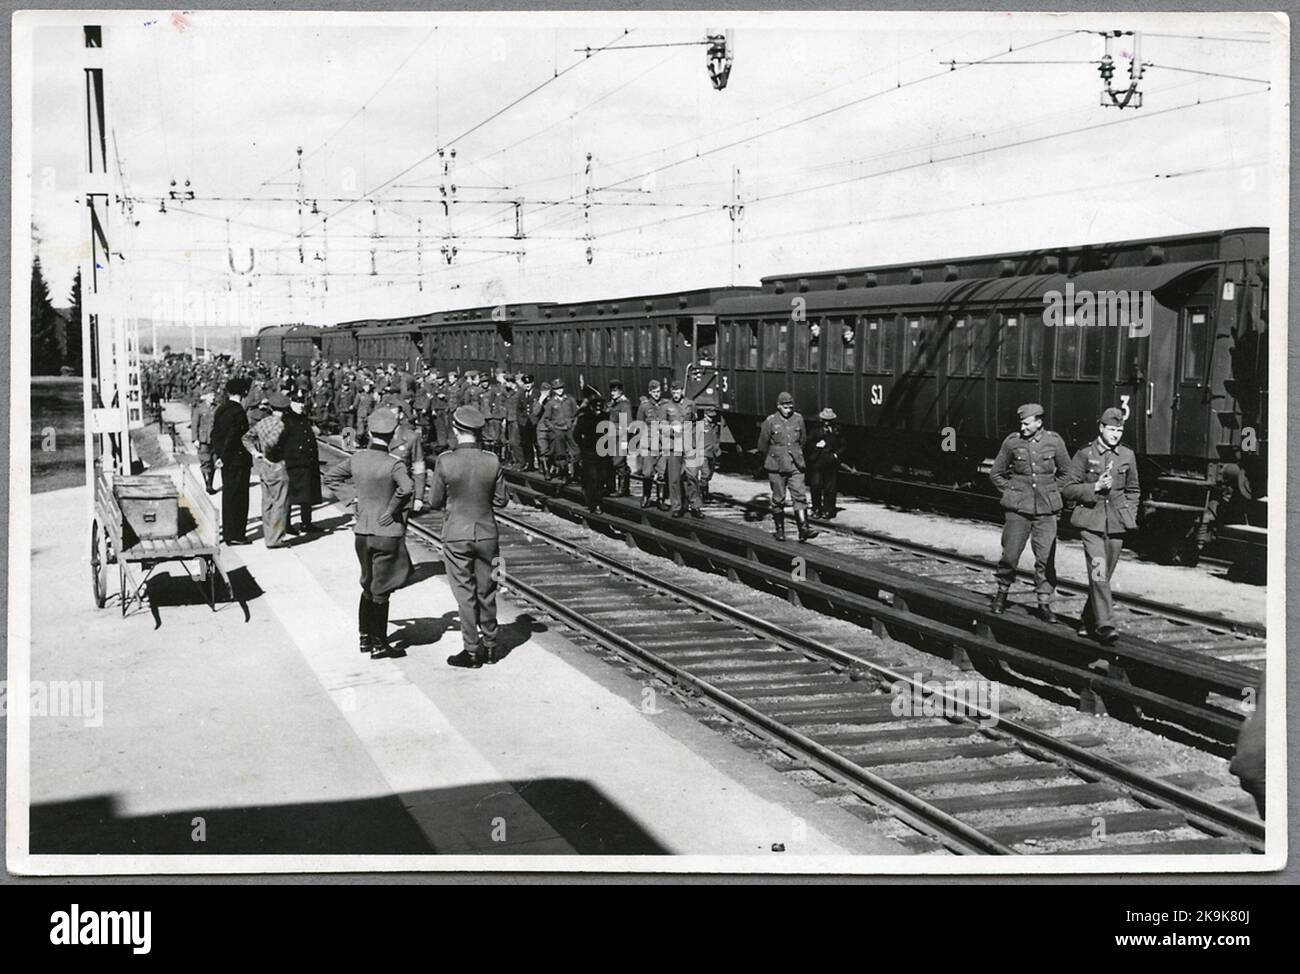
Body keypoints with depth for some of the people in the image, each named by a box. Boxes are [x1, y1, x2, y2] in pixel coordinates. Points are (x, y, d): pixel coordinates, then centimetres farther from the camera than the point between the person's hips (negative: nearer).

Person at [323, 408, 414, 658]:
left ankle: (365, 636, 29)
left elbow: (330, 475, 11)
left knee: (367, 586, 21)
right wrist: (392, 510, -18)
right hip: (388, 533, -5)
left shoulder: (356, 459, -1)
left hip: (362, 532, 5)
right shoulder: (393, 464, -16)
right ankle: (378, 644, 10)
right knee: (381, 590, 4)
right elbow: (407, 487, -34)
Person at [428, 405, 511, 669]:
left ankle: (472, 651, 10)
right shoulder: (492, 462, -8)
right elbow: (501, 500, 1)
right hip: (486, 534, 3)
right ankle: (489, 645, 26)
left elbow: (435, 503, -5)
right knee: (486, 592, 16)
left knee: (465, 594, 6)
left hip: (456, 536, -3)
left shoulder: (445, 462, -14)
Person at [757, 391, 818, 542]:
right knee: (778, 499, 4)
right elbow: (762, 446, 4)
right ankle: (779, 530, 16)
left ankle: (803, 529, -12)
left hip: (795, 466, 2)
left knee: (799, 496, -7)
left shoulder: (798, 419, 4)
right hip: (776, 467, -2)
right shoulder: (770, 422, -6)